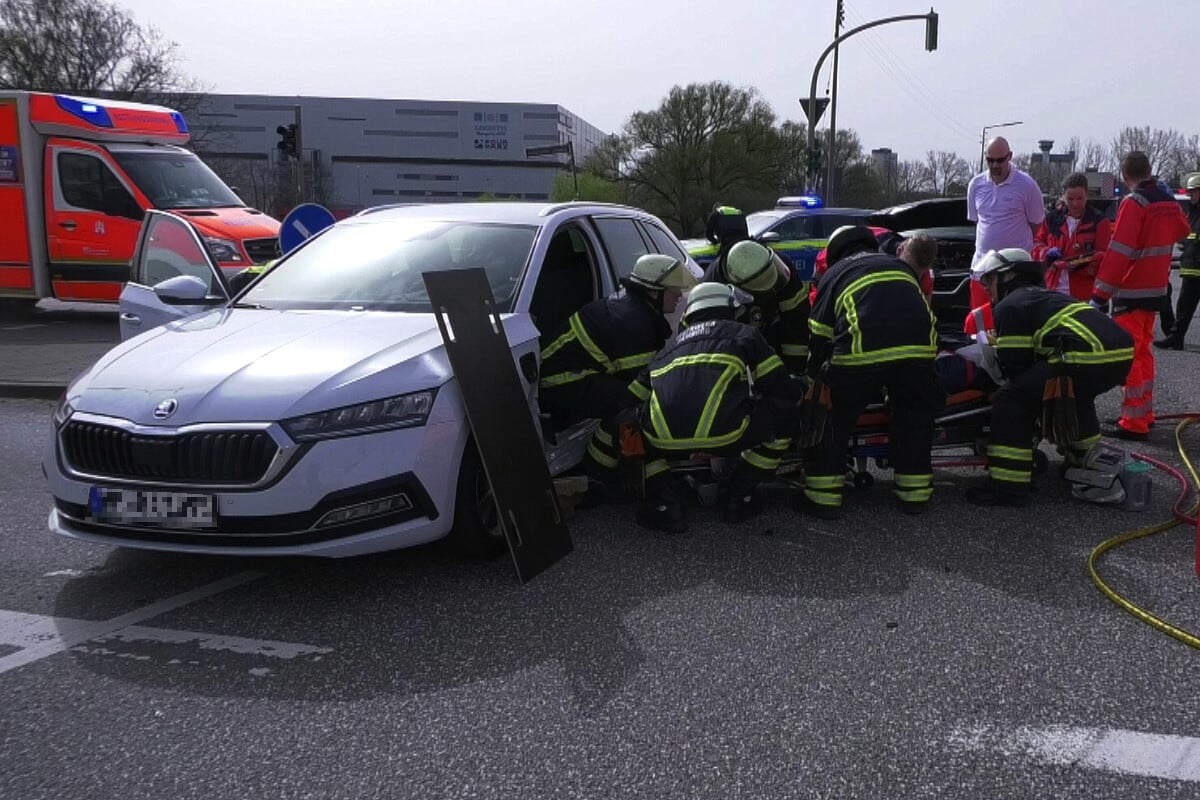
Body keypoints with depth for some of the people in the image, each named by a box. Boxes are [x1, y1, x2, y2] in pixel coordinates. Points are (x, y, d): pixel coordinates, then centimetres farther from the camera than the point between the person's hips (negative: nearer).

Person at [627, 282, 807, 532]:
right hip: (723, 434, -3)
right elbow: (781, 387, 20)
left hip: (665, 439, 3)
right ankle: (738, 497, 23)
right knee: (785, 413, 22)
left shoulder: (672, 344, 34)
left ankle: (665, 503, 16)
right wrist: (799, 388, 46)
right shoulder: (742, 332, 25)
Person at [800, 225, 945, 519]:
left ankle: (824, 496, 13)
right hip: (919, 348, 3)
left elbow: (819, 337, 20)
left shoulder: (834, 274, 25)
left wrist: (814, 377, 32)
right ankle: (915, 493, 27)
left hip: (862, 351, -3)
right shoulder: (901, 266, 34)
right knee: (915, 416, 22)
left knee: (835, 415, 13)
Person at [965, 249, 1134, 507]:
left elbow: (1016, 364, 2)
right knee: (1075, 390, 38)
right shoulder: (1045, 295, 35)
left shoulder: (1009, 306, 6)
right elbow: (1038, 355, 39)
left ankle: (1007, 486, -9)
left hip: (1089, 357, -10)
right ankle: (1086, 459, 50)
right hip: (1123, 353, 10)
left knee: (1012, 401, -5)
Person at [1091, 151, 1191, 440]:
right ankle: (1145, 414, 24)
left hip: (1131, 292, -8)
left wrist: (1100, 295, -22)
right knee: (1143, 351, 17)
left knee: (1129, 356, -5)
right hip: (1156, 289, 8)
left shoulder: (1134, 203, -16)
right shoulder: (1169, 202, 9)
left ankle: (1134, 422, -4)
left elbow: (1118, 252, -22)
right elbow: (1181, 231, 30)